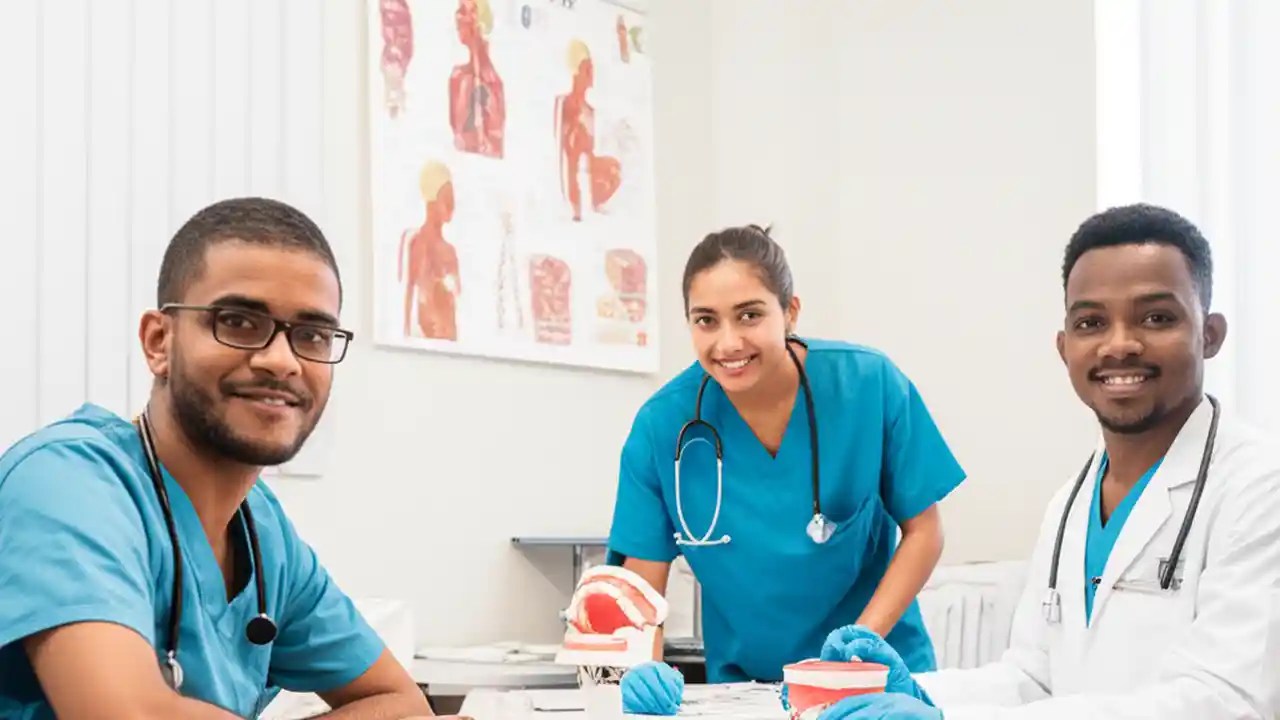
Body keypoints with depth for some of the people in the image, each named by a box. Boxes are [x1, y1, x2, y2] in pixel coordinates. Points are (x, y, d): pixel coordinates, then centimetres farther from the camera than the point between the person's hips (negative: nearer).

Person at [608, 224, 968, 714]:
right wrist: (645, 670, -25)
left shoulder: (871, 385, -13)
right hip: (742, 682, 2)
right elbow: (642, 587, -6)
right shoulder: (661, 426, -12)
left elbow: (922, 531, -3)